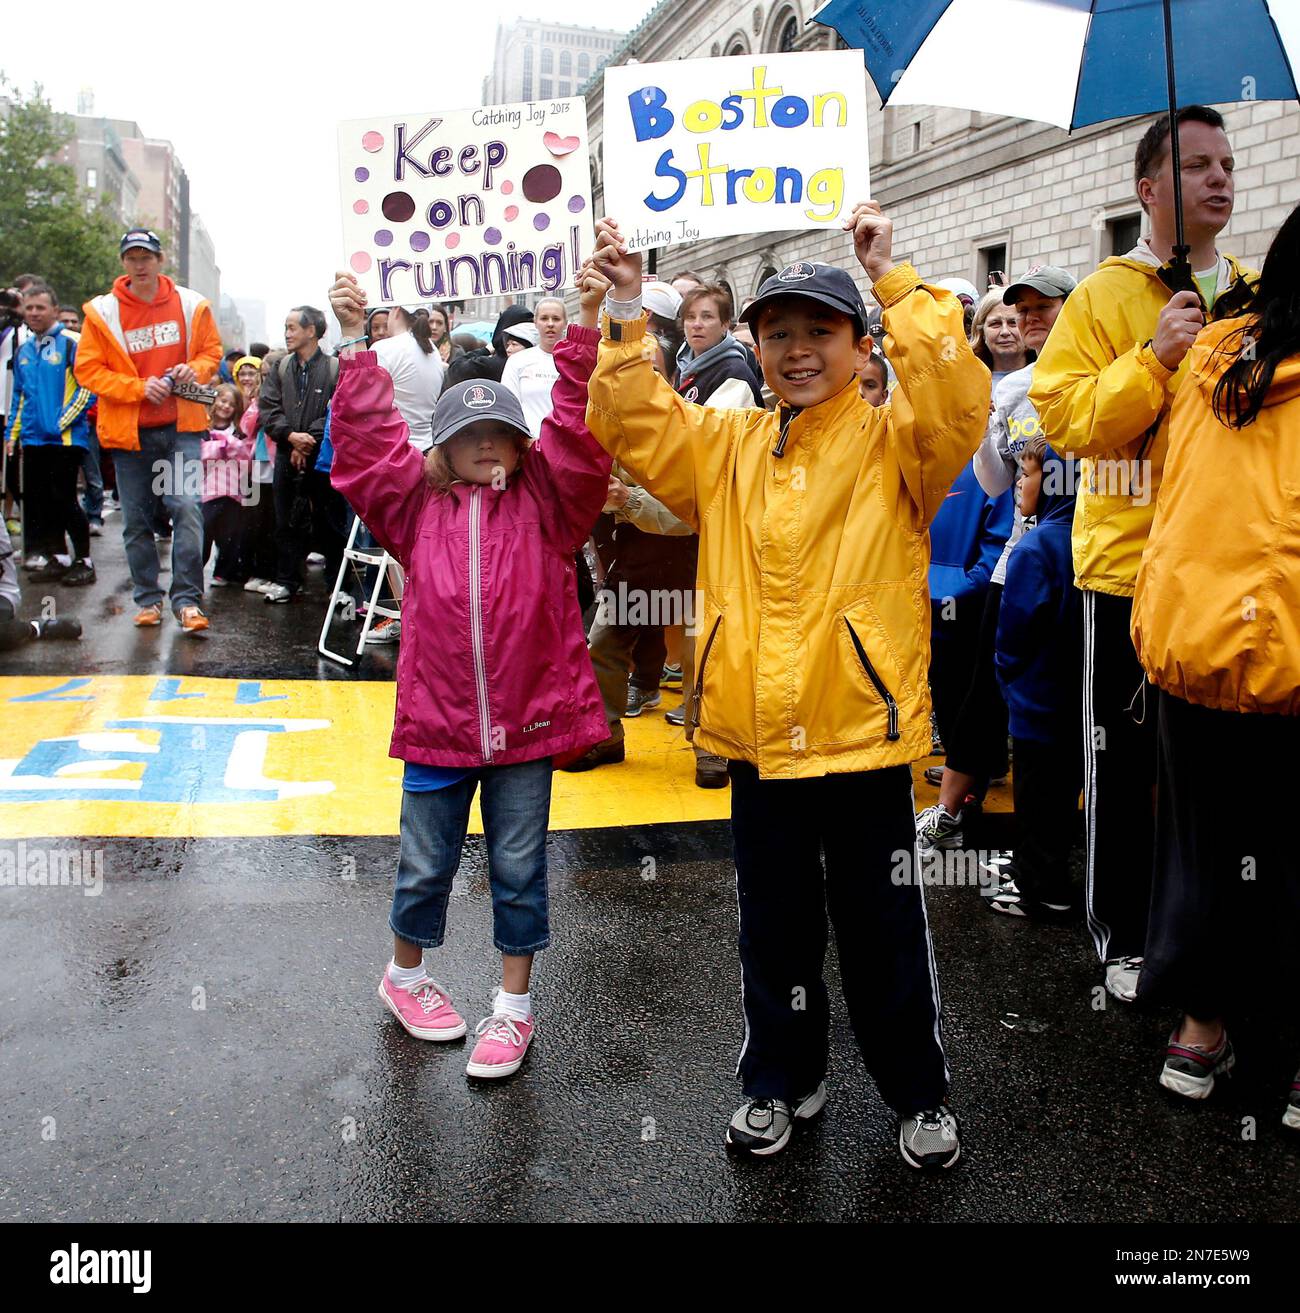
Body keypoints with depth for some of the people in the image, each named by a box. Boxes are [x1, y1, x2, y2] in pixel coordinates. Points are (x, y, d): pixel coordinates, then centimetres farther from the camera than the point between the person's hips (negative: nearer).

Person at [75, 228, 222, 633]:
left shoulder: (191, 305, 3)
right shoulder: (102, 312, -1)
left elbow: (212, 351, 13)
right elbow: (88, 370, -2)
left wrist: (195, 370, -10)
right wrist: (140, 388, -15)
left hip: (180, 426, -1)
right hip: (129, 431, 1)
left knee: (187, 508, -13)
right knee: (136, 520, 7)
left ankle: (187, 600, -7)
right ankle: (148, 599, 19)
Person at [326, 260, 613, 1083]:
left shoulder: (546, 504, -1)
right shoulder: (418, 507, 1)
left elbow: (580, 434, -12)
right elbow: (367, 441, -5)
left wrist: (588, 327, -20)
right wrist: (357, 343, -10)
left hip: (526, 720, -1)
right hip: (437, 719, 1)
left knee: (519, 867, 12)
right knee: (427, 864, 17)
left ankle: (515, 1006, 29)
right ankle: (407, 975, 43)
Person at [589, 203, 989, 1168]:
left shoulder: (893, 445, -2)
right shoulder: (728, 447, 9)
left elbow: (957, 406, -20)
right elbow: (635, 427, 3)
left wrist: (895, 281, -20)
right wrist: (628, 310, -6)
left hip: (863, 729, -3)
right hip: (756, 735, 4)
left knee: (885, 928, 11)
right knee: (774, 926, 18)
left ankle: (921, 1096, 33)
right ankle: (782, 1082, 38)